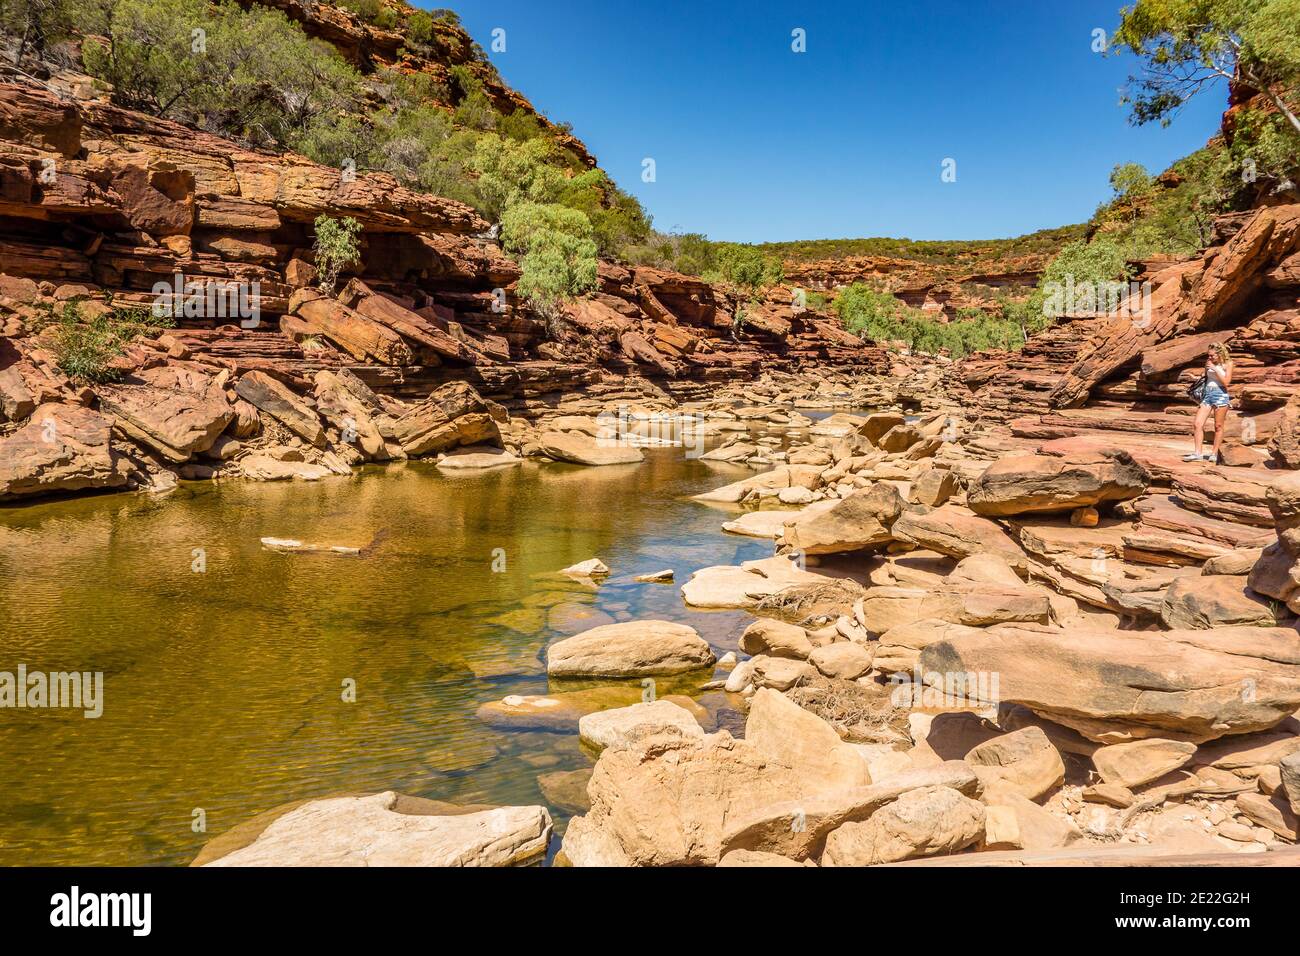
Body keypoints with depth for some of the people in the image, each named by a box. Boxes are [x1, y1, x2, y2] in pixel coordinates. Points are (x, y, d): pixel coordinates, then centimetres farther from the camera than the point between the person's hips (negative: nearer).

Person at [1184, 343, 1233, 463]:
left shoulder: (1227, 364, -1)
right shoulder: (1209, 363, 10)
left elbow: (1226, 382, -11)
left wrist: (1215, 369, -13)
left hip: (1220, 395, -4)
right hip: (1207, 394, 4)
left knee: (1218, 426, 2)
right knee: (1198, 424, -8)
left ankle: (1214, 454, 9)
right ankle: (1197, 453, -8)